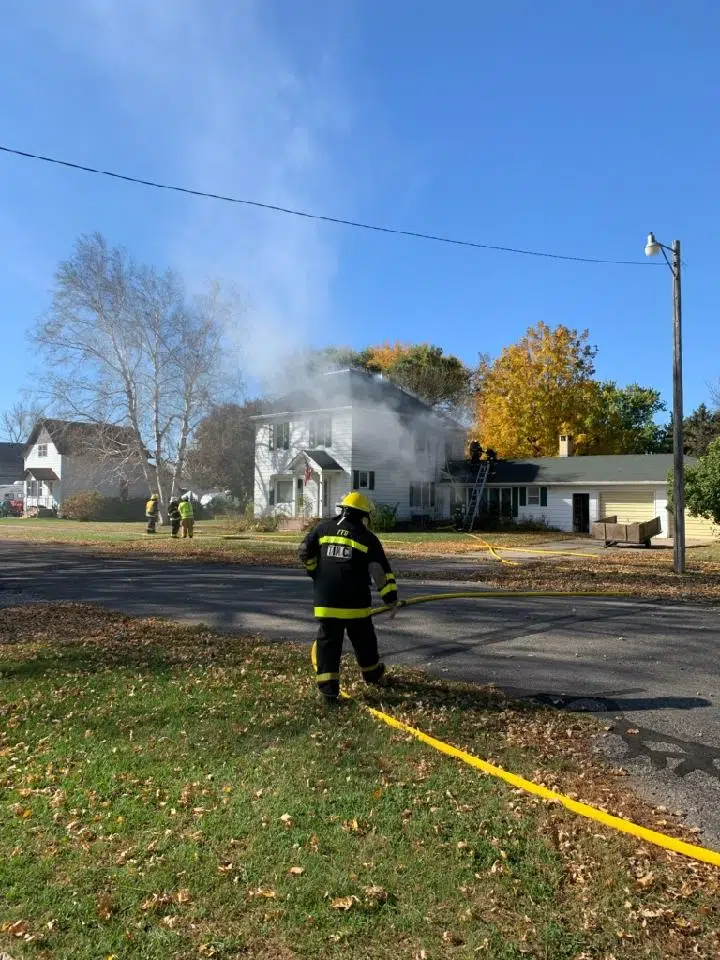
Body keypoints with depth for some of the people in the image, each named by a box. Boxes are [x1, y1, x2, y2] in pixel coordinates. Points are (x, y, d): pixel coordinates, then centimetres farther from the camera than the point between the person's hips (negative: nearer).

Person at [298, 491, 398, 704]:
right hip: (355, 601, -1)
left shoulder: (323, 528, 7)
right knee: (363, 640, 19)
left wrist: (317, 574, 24)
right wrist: (391, 597, -2)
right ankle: (373, 674, 40)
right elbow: (380, 569, -5)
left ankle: (328, 689, 0)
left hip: (326, 600, 1)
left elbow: (305, 553, 9)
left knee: (328, 641, 6)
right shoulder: (368, 537, 0)